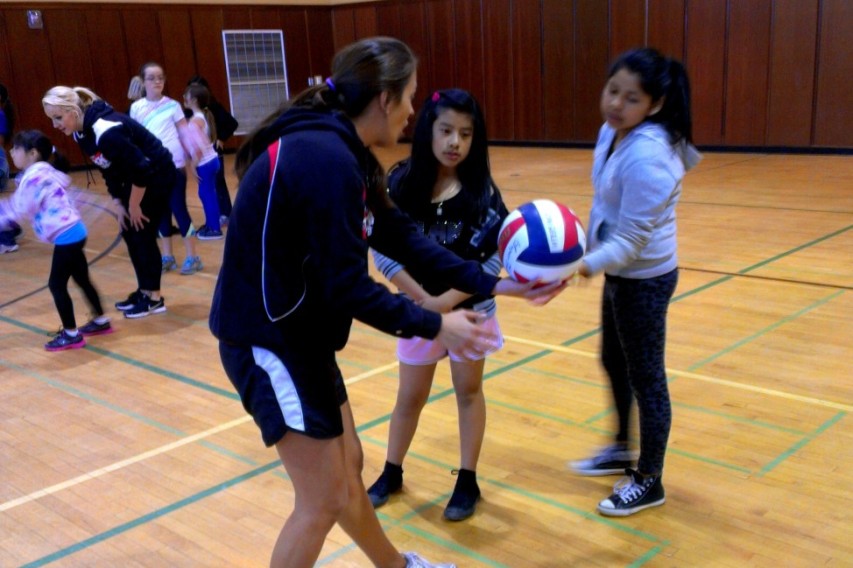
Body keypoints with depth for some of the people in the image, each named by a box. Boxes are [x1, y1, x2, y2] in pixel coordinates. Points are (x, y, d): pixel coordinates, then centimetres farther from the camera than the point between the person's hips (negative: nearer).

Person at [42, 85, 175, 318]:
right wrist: (119, 204, 5)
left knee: (142, 234, -5)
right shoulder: (80, 134, -1)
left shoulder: (107, 131, -31)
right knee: (129, 233, 10)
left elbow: (142, 169, -29)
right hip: (137, 176, 9)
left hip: (157, 174, -9)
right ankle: (144, 290, 21)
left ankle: (154, 297, 6)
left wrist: (134, 206, -17)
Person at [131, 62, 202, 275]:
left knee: (178, 208, -2)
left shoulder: (172, 105, 0)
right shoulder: (136, 108, 4)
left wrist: (193, 152, -12)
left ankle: (192, 257, 6)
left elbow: (184, 133, 0)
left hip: (174, 164, -2)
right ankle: (167, 256, 21)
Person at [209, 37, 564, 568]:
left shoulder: (338, 149, 6)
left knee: (347, 467, 24)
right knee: (324, 500, 2)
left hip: (298, 331, 9)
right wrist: (435, 325, -13)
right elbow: (348, 286, -24)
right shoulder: (327, 159, -25)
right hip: (269, 339, -9)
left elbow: (402, 237, 8)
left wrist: (495, 283, 6)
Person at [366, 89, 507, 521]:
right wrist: (424, 300, -19)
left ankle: (467, 481, 29)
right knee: (410, 396, 15)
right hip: (419, 308, 1)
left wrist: (450, 300, -22)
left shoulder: (481, 190, -12)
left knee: (468, 391, 14)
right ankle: (391, 473, 36)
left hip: (470, 309, 0)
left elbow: (494, 259, -13)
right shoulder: (401, 184, -12)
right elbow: (383, 252, -13)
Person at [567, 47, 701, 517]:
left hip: (644, 280, -9)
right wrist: (585, 263, 13)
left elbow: (630, 241, -29)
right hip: (620, 274, 9)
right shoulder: (613, 131, -2)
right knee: (614, 363, 24)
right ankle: (623, 449, 47)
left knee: (645, 378, 7)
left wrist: (579, 268, -40)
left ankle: (649, 481, 27)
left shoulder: (647, 157, -29)